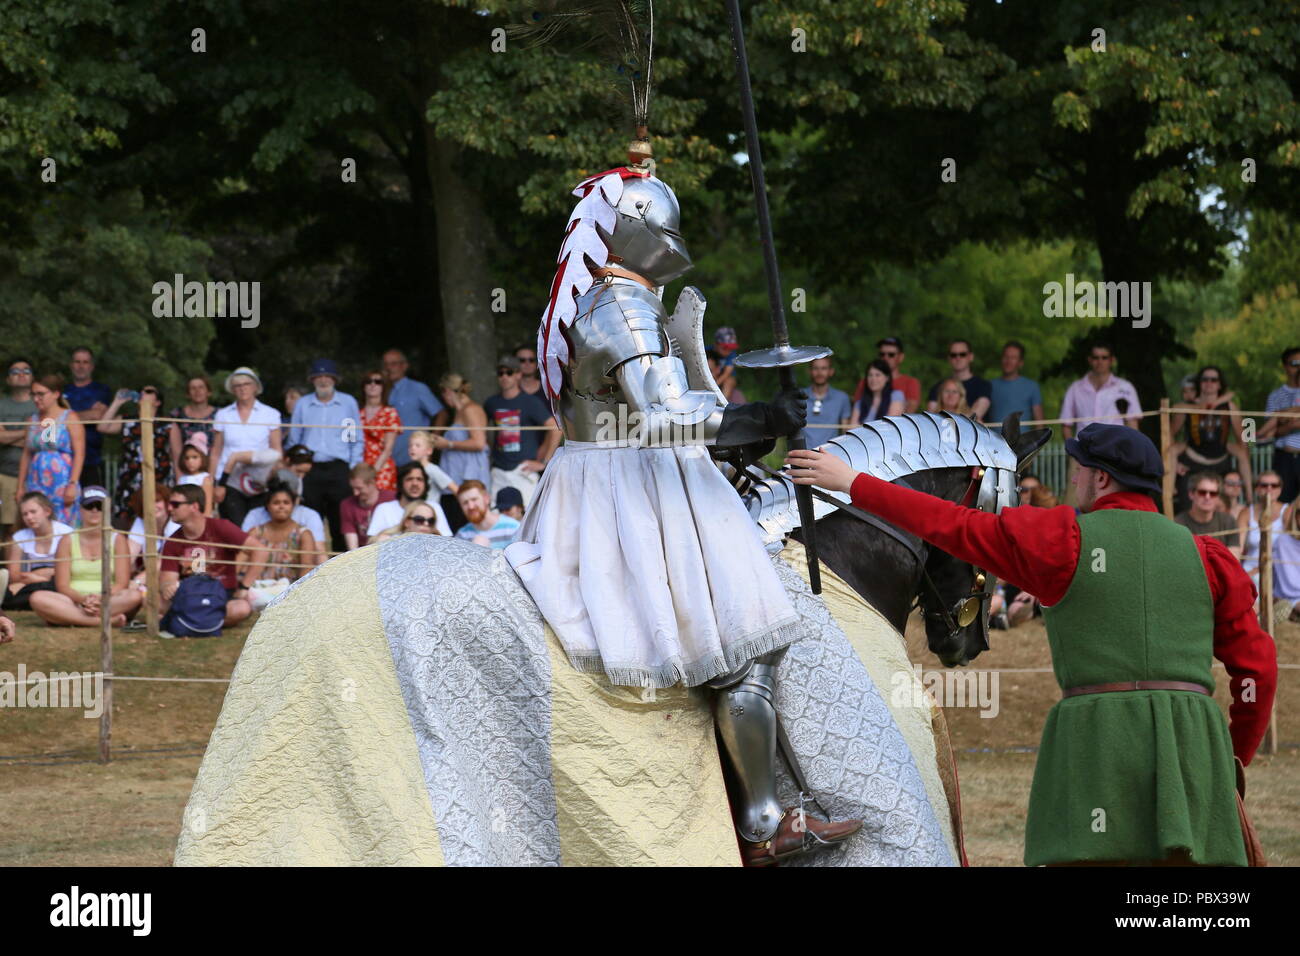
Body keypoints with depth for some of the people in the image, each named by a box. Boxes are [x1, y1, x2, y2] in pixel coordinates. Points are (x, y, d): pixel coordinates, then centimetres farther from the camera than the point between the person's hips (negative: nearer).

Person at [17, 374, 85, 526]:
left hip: (62, 483, -5)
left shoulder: (69, 418, 0)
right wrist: (20, 486, 12)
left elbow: (79, 454, -6)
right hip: (36, 484, 5)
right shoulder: (33, 420, 14)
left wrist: (73, 485, -14)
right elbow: (26, 454, 16)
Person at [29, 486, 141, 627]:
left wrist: (101, 599, -21)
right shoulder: (67, 541, 10)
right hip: (74, 602, 1)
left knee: (135, 595, -33)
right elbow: (62, 586, 2)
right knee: (37, 598, -31)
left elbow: (122, 583, 0)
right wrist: (83, 600, -20)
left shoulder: (117, 540, 10)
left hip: (109, 601, -1)